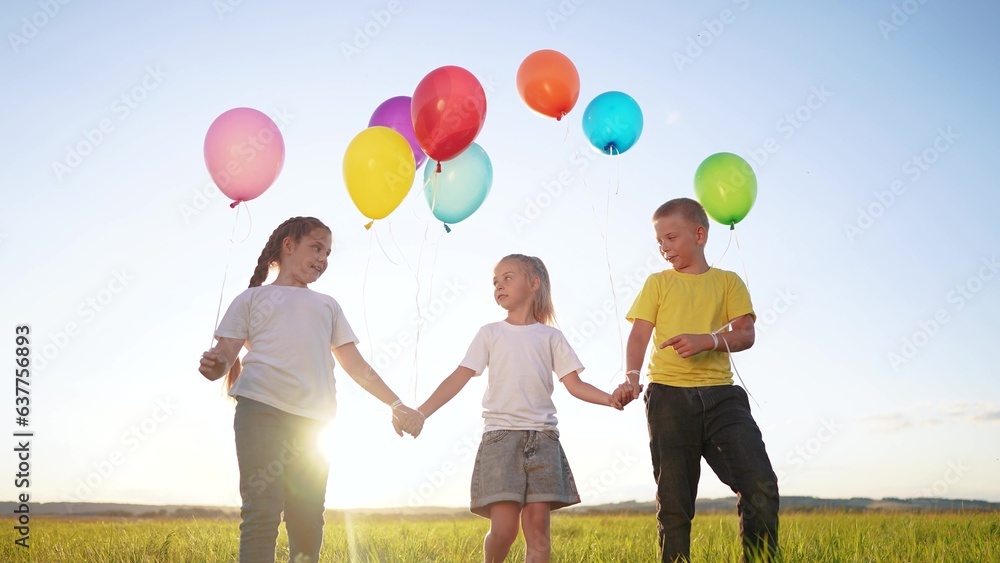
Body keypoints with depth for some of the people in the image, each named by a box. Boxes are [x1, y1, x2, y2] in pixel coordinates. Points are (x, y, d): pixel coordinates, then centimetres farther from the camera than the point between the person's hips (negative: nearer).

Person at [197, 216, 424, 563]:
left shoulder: (328, 306, 28)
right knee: (262, 515, -10)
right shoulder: (253, 298, 18)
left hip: (314, 421, 4)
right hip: (261, 410, -3)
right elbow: (225, 358, 7)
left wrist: (397, 405, 10)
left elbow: (357, 366, 21)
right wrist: (215, 367, -17)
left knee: (308, 519, 0)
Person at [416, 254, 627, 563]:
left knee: (538, 527, -3)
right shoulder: (490, 333, 10)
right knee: (504, 528, -11)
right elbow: (459, 378, 3)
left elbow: (574, 384, 7)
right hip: (501, 435, -1)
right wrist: (420, 412, -8)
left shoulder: (550, 336, 12)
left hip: (542, 437, 1)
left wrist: (610, 398, -12)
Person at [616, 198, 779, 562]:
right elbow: (639, 335, 2)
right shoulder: (657, 283, 12)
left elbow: (745, 334, 1)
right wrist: (631, 377, -17)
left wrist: (707, 340, -19)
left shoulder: (729, 282, 12)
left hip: (721, 396, 0)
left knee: (761, 485, -13)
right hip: (669, 396, 0)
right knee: (674, 501, 2)